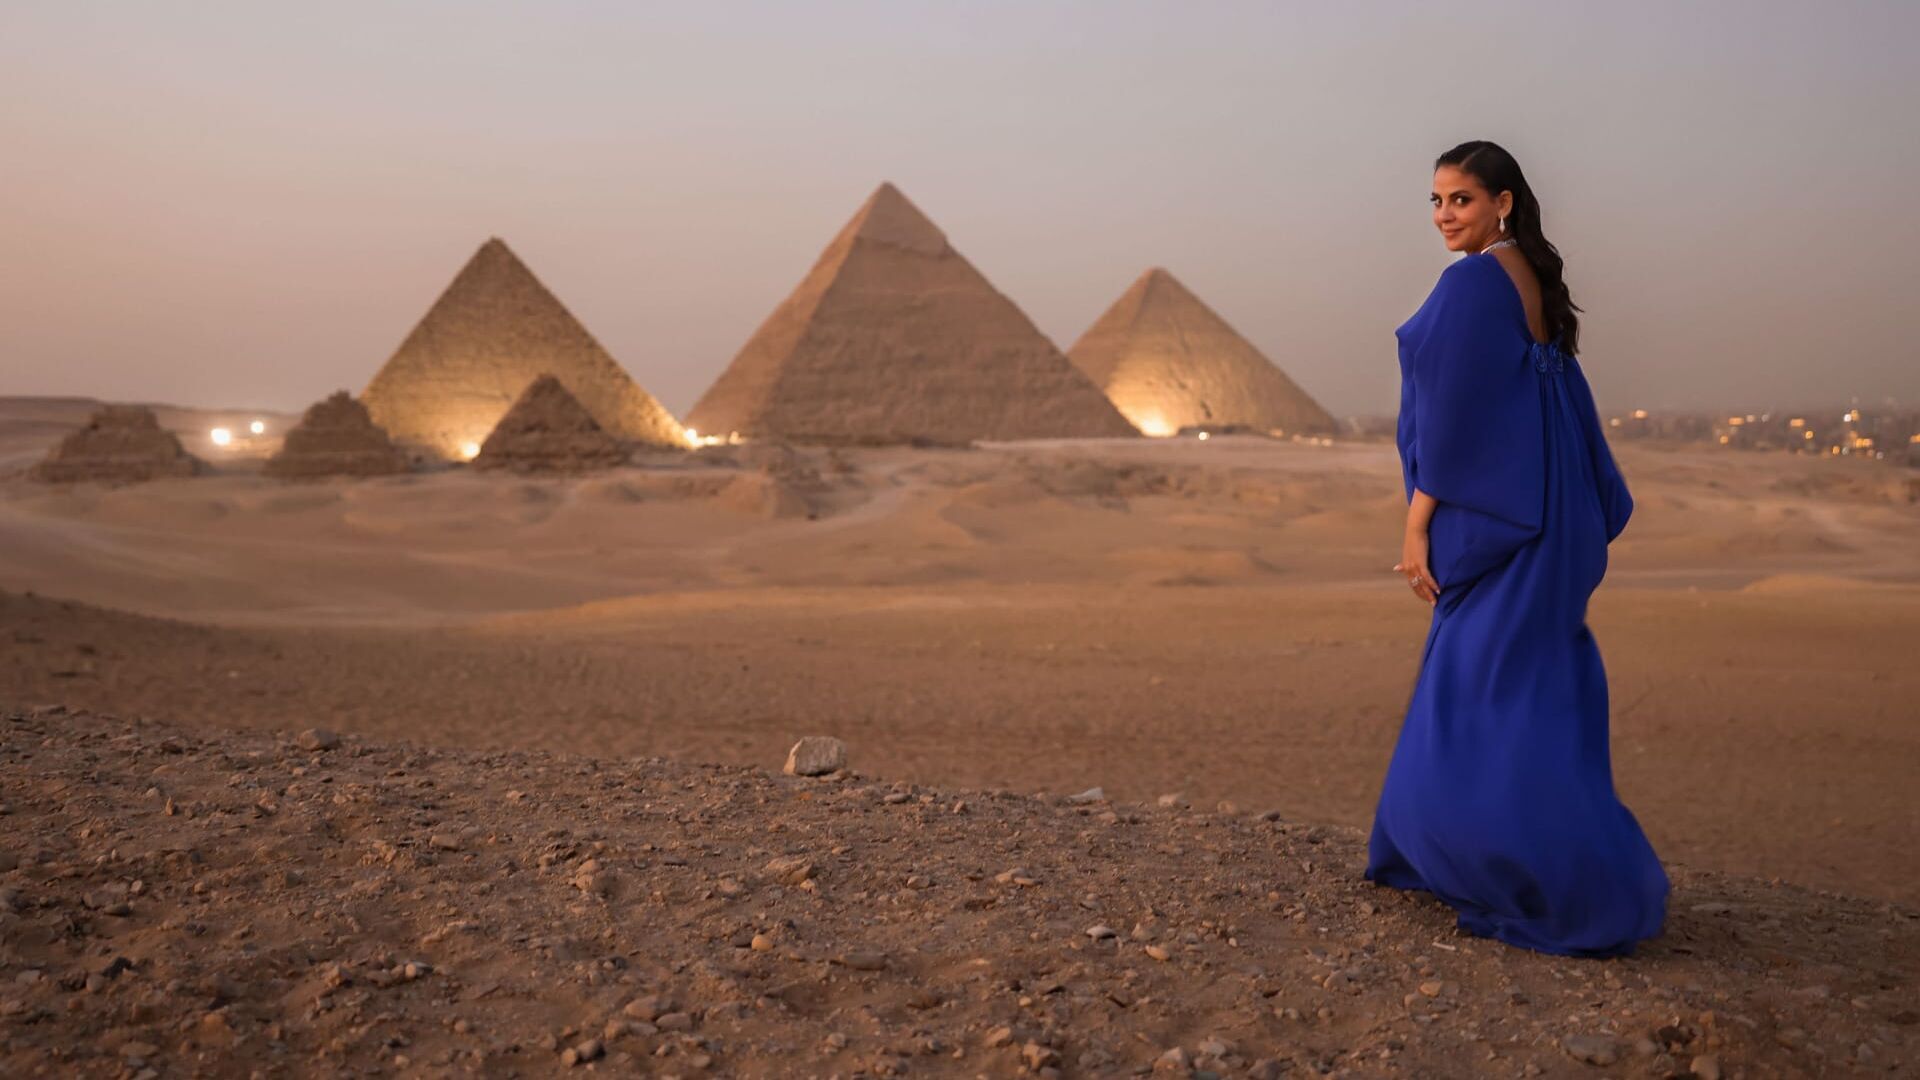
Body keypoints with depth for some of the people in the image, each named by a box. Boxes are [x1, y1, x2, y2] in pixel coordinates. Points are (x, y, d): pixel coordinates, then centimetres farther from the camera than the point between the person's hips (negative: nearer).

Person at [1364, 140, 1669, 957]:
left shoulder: (1473, 282, -14)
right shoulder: (1533, 282, 14)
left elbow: (1455, 413, -18)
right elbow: (1562, 404, 16)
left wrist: (1418, 522, -15)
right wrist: (1579, 522, 20)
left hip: (1487, 513, -10)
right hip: (1535, 514, 10)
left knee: (1491, 704, -5)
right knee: (1464, 685, 19)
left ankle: (1591, 901, -2)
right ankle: (1432, 851, 32)